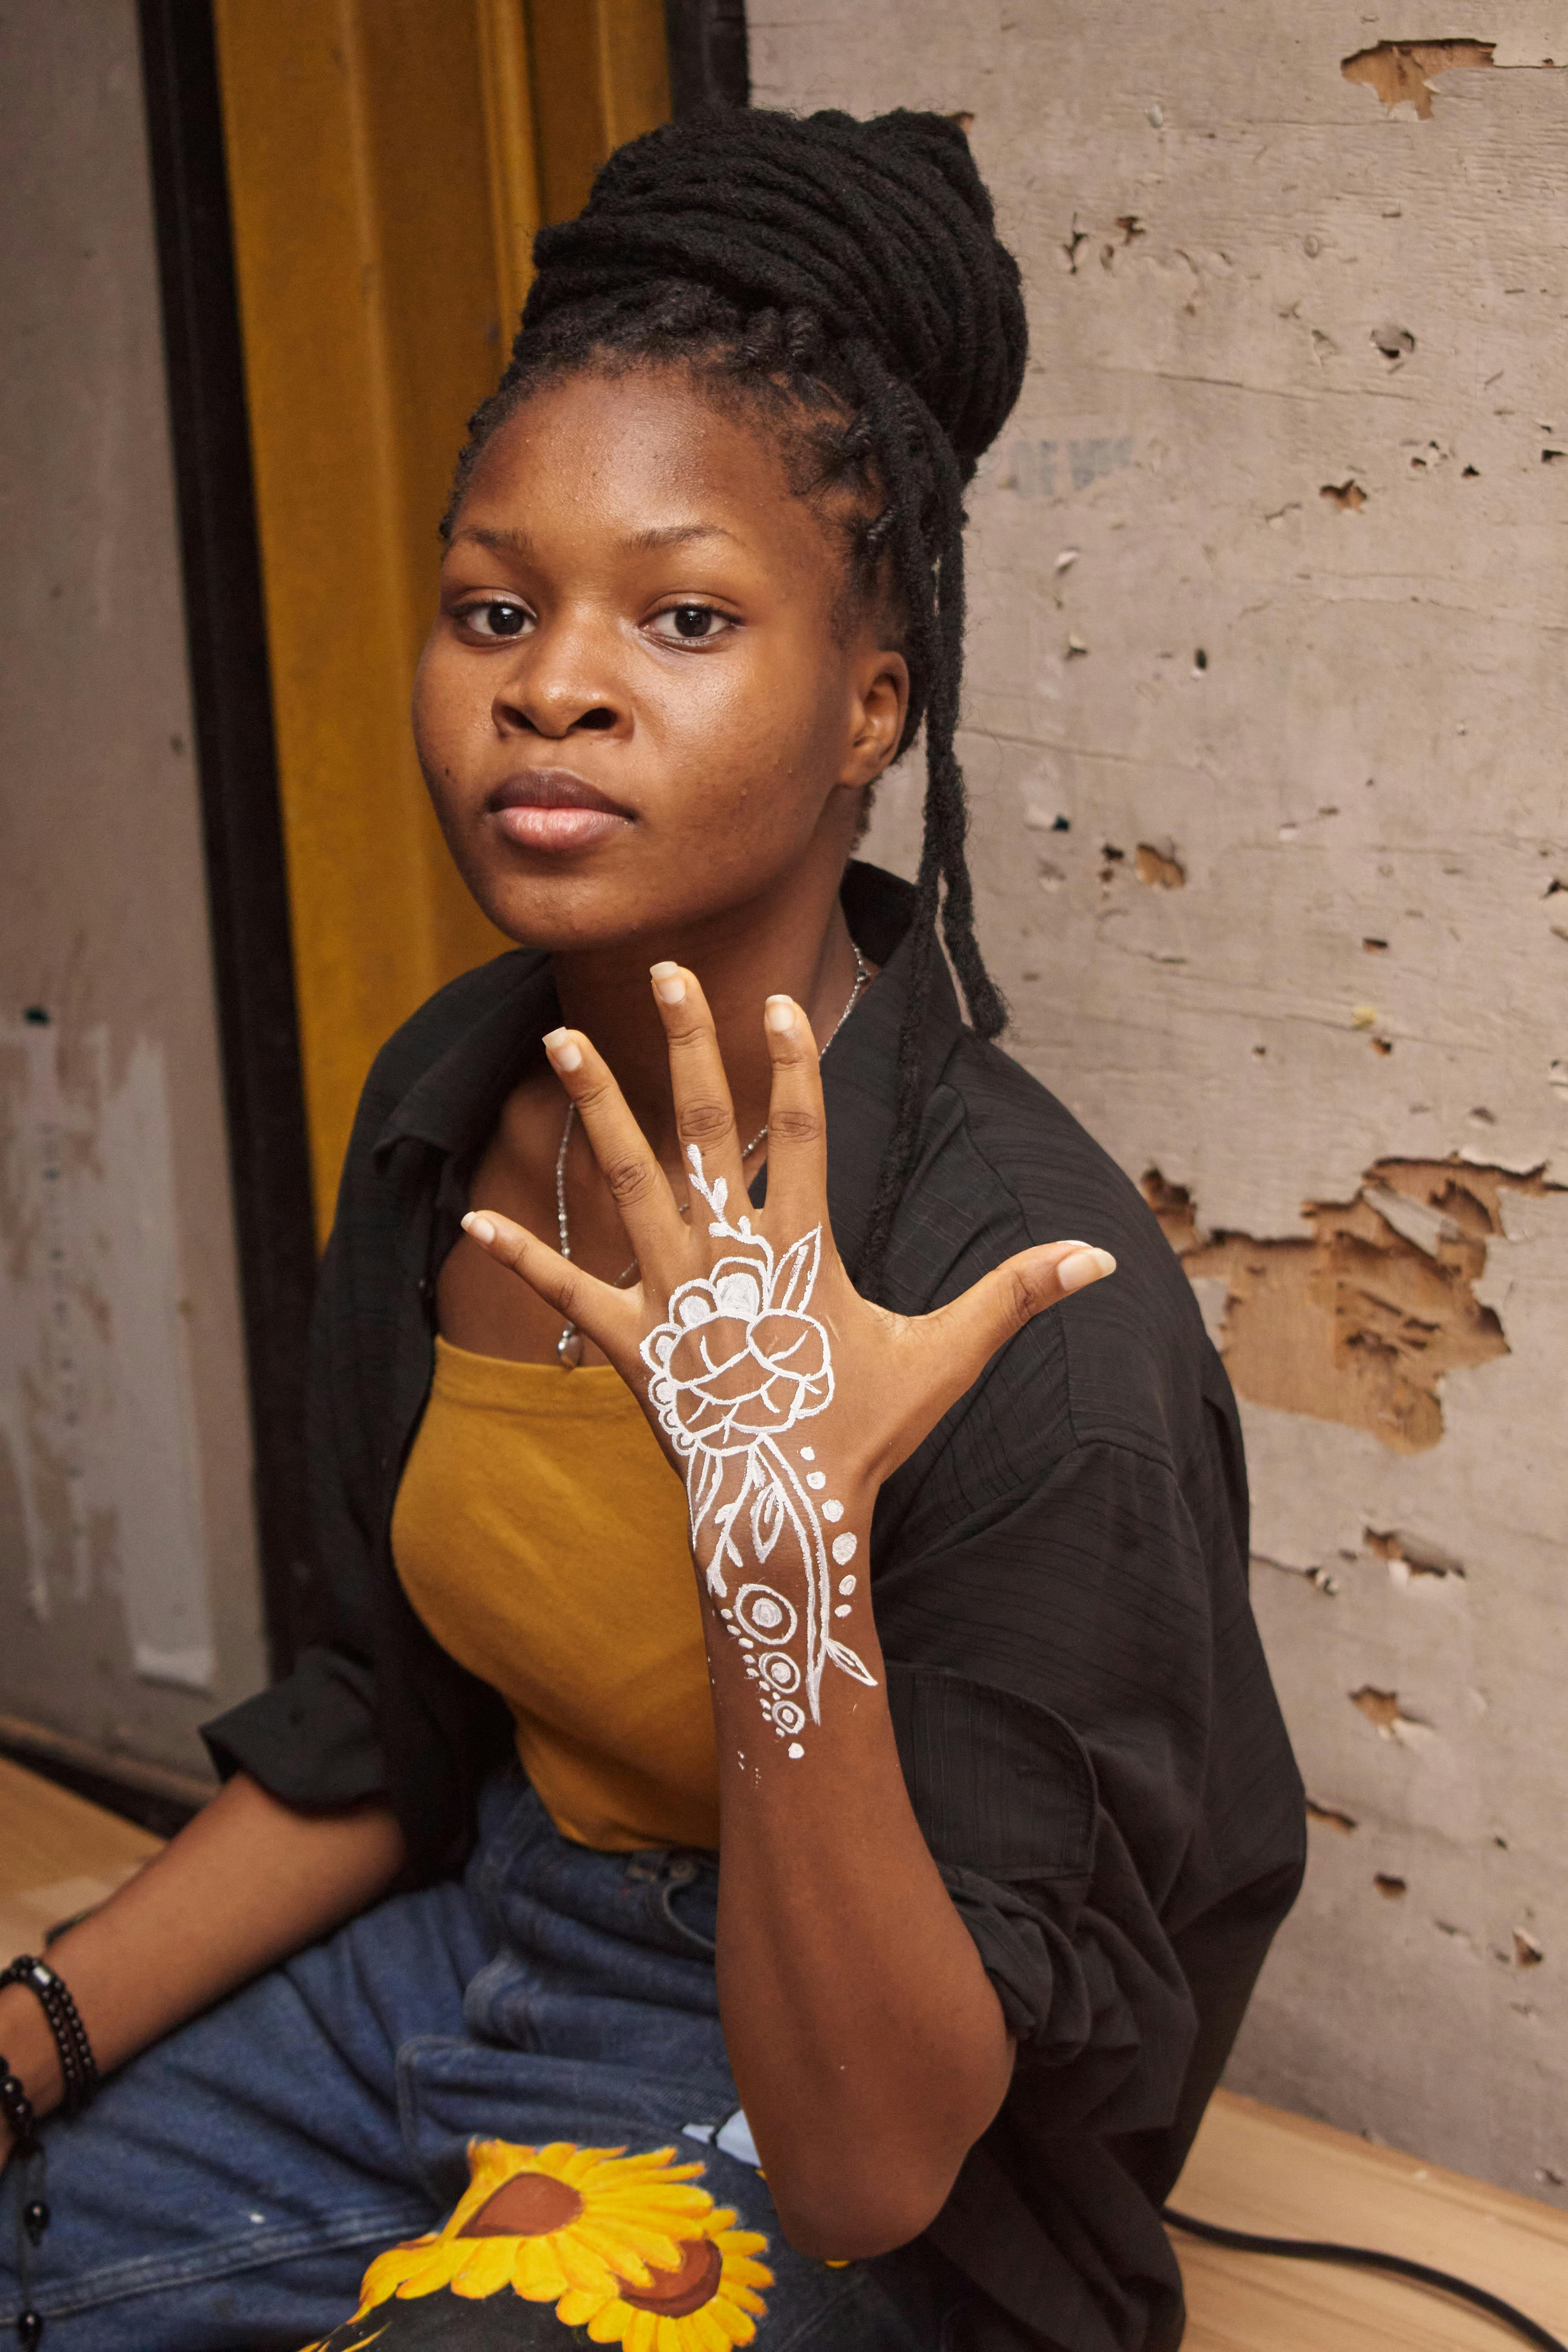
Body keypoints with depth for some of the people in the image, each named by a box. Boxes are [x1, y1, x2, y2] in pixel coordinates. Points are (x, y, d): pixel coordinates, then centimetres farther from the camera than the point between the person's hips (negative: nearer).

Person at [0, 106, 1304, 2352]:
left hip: (834, 2161, -6)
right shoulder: (453, 1098, -5)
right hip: (476, 1971, 6)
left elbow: (879, 2167, -24)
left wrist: (796, 1559, -37)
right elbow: (386, 1729, 10)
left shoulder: (1038, 1309, -26)